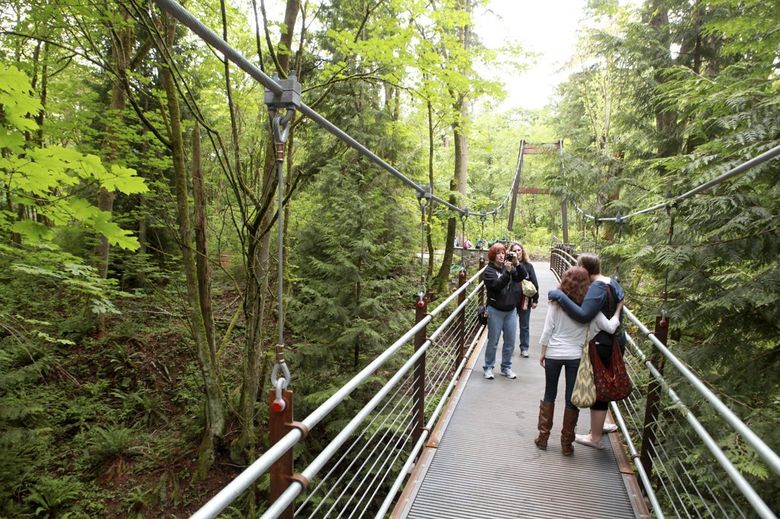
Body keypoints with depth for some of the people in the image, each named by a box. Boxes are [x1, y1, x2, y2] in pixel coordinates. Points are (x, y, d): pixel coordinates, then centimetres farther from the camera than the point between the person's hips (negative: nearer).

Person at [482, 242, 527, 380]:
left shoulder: (509, 267, 6)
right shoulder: (489, 271, -7)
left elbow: (522, 276, -6)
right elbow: (497, 285, -21)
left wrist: (517, 263, -19)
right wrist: (507, 272, -29)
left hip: (511, 310, 4)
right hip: (495, 310, -4)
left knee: (510, 341, 10)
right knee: (493, 341, 4)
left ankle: (506, 367, 24)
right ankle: (488, 368, 17)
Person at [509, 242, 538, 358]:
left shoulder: (528, 266, -1)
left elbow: (534, 283, 1)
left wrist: (535, 300, -1)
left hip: (525, 301, 1)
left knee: (525, 327, 12)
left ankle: (524, 348, 24)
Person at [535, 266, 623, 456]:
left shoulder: (557, 302, -8)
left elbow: (548, 329, -6)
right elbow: (610, 328, -8)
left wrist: (543, 352, 4)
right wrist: (618, 309, 7)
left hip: (553, 354, 1)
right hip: (575, 356, 0)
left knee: (549, 395, 16)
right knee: (571, 400, 10)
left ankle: (543, 438, 21)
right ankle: (566, 443, 17)